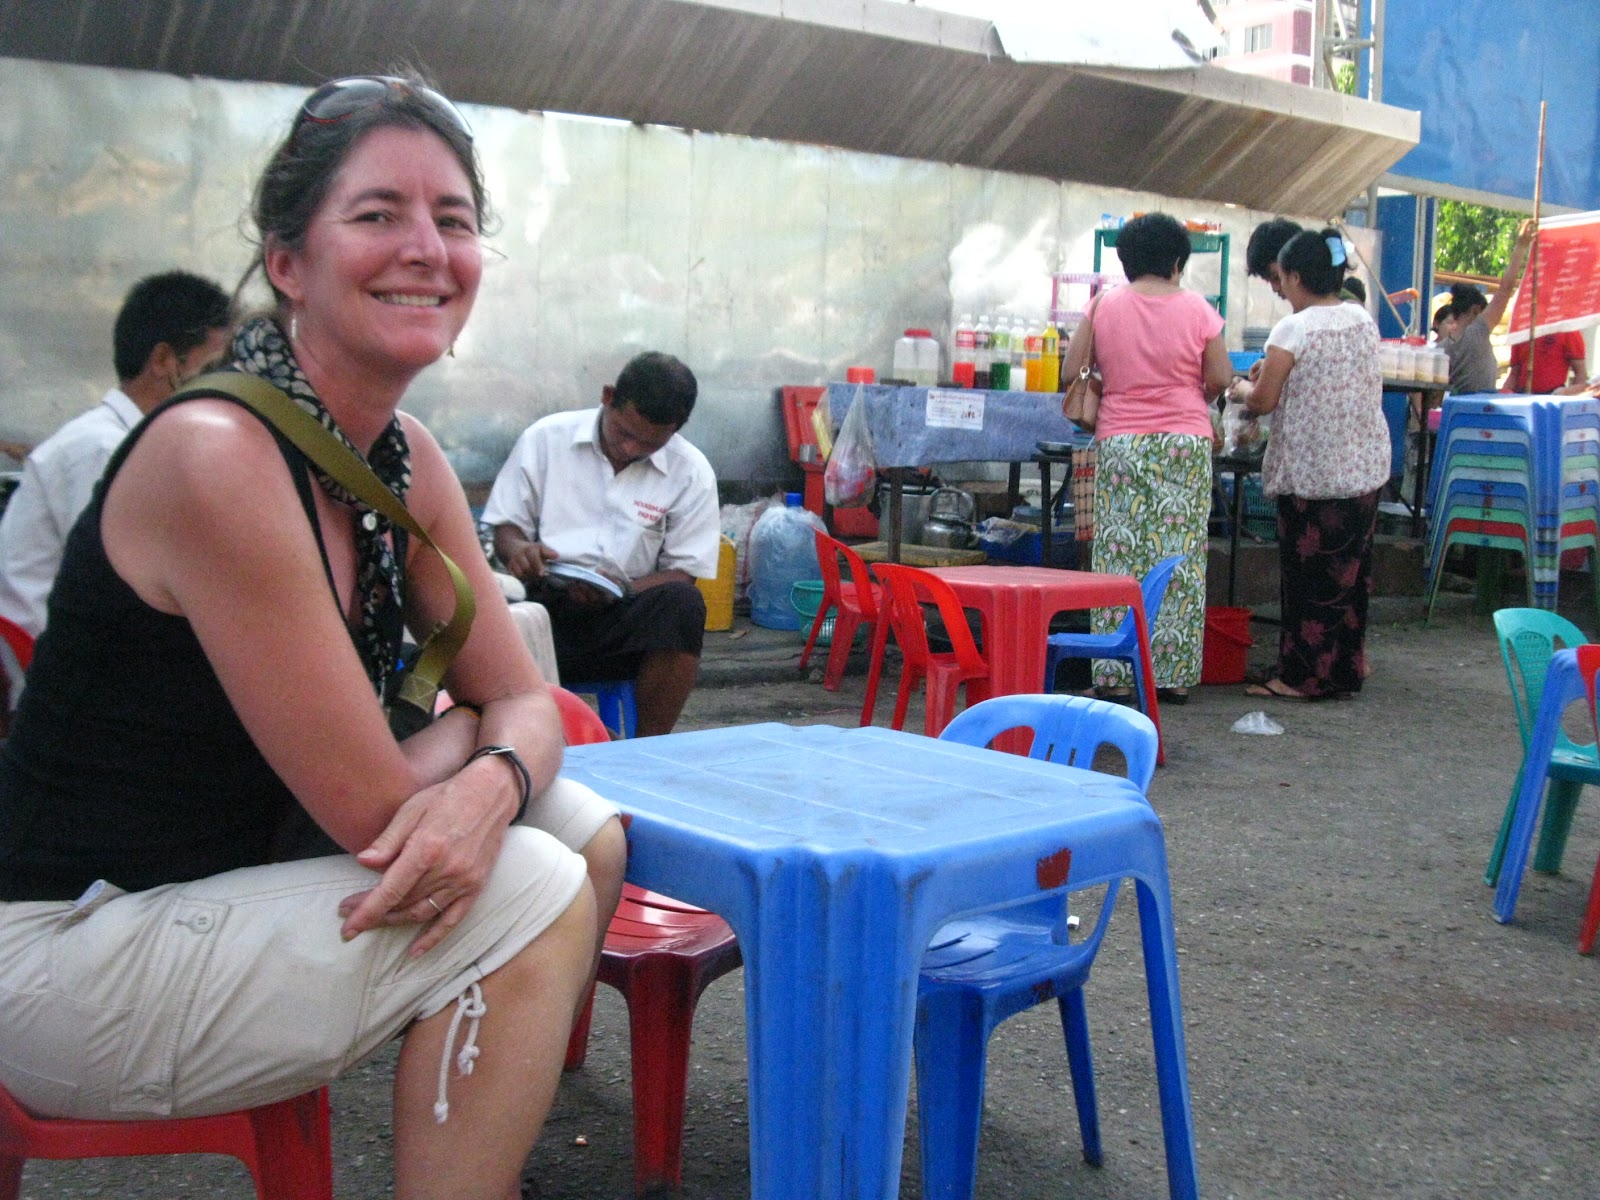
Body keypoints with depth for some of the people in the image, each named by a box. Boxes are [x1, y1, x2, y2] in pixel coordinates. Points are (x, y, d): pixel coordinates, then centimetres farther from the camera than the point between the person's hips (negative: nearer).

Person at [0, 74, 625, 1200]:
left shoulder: (406, 458, 2)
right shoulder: (217, 455, -24)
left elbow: (523, 702, 2)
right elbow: (373, 806, -24)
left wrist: (494, 783, -20)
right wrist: (464, 730, -4)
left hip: (224, 885, 8)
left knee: (588, 832, 4)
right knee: (530, 899, -18)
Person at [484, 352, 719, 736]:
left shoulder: (691, 473, 4)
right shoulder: (545, 438, 6)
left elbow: (683, 572, 3)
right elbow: (505, 527, 12)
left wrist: (619, 592, -17)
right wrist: (517, 550, -14)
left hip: (627, 613, 1)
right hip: (544, 604, 0)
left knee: (683, 604, -33)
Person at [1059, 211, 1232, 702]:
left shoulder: (1104, 307, 1)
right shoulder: (1195, 309, 0)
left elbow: (1071, 369, 1)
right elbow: (1220, 377, 2)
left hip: (1118, 444, 1)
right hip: (1184, 441, 0)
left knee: (1119, 556, 3)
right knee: (1179, 557, 4)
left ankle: (1115, 673, 3)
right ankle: (1175, 674, 7)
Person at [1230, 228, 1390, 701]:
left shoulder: (1293, 329, -14)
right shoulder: (1364, 321, 7)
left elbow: (1264, 401, -13)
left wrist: (1243, 389, 10)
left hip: (1310, 471, -7)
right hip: (1365, 466, 7)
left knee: (1308, 573, 1)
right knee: (1350, 569, 14)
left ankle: (1304, 676, 7)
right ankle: (1346, 670, 23)